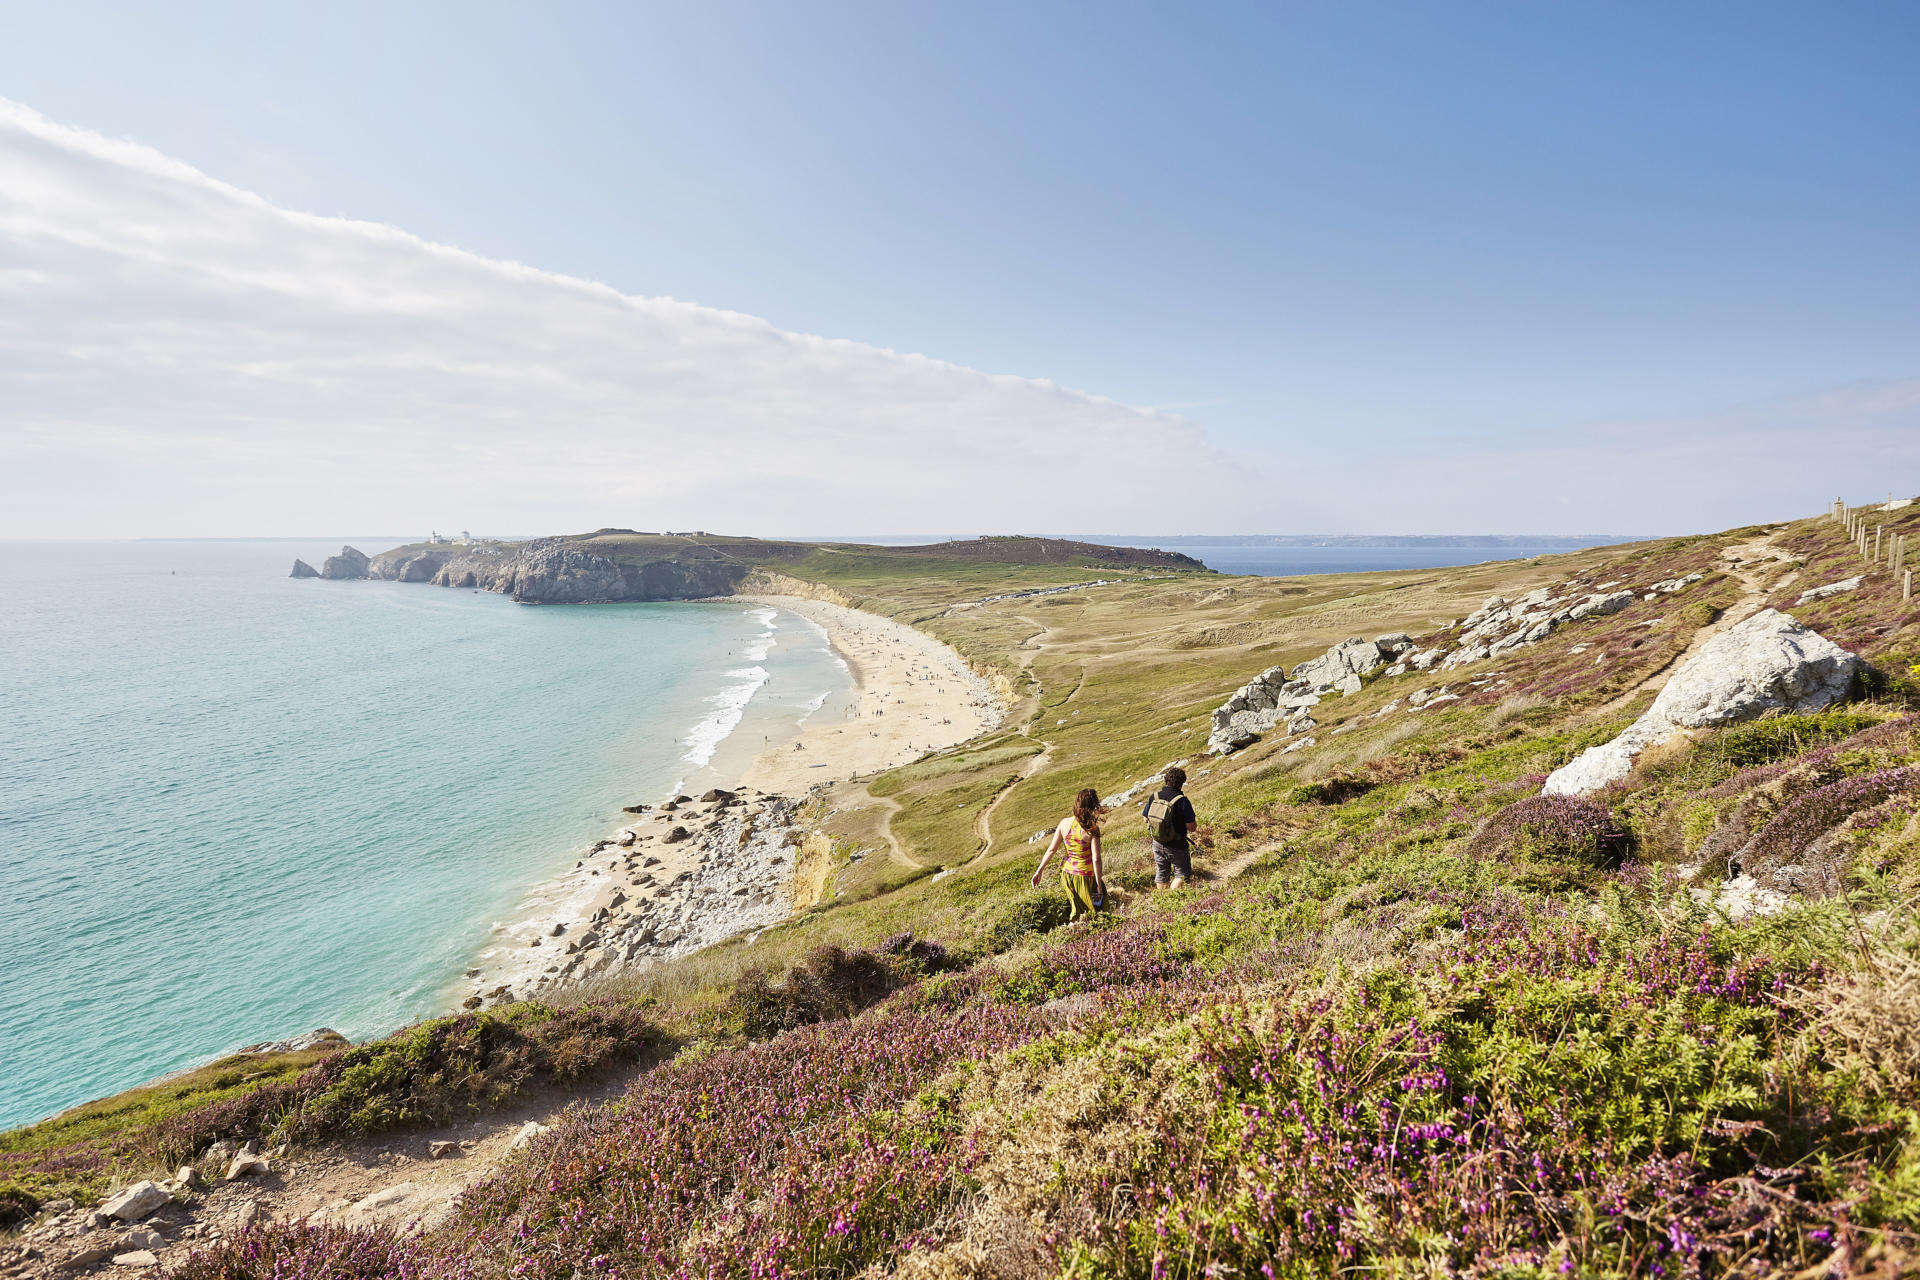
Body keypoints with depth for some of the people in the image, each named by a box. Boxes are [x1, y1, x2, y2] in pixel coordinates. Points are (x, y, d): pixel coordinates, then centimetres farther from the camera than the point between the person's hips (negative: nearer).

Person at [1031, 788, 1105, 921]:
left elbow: (1051, 849, -3)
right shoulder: (1092, 829, -20)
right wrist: (1099, 886, -13)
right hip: (1085, 877, -5)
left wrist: (1039, 871, 6)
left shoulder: (1064, 823, -7)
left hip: (1067, 873, 5)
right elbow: (1096, 859, -20)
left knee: (1076, 909, 27)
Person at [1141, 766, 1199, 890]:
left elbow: (1146, 819, 5)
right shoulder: (1182, 801, -22)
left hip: (1158, 843, 5)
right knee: (1182, 873, 10)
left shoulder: (1154, 796, -6)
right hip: (1177, 846, -5)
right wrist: (1195, 822, 2)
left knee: (1161, 873, 19)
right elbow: (1192, 827, -20)